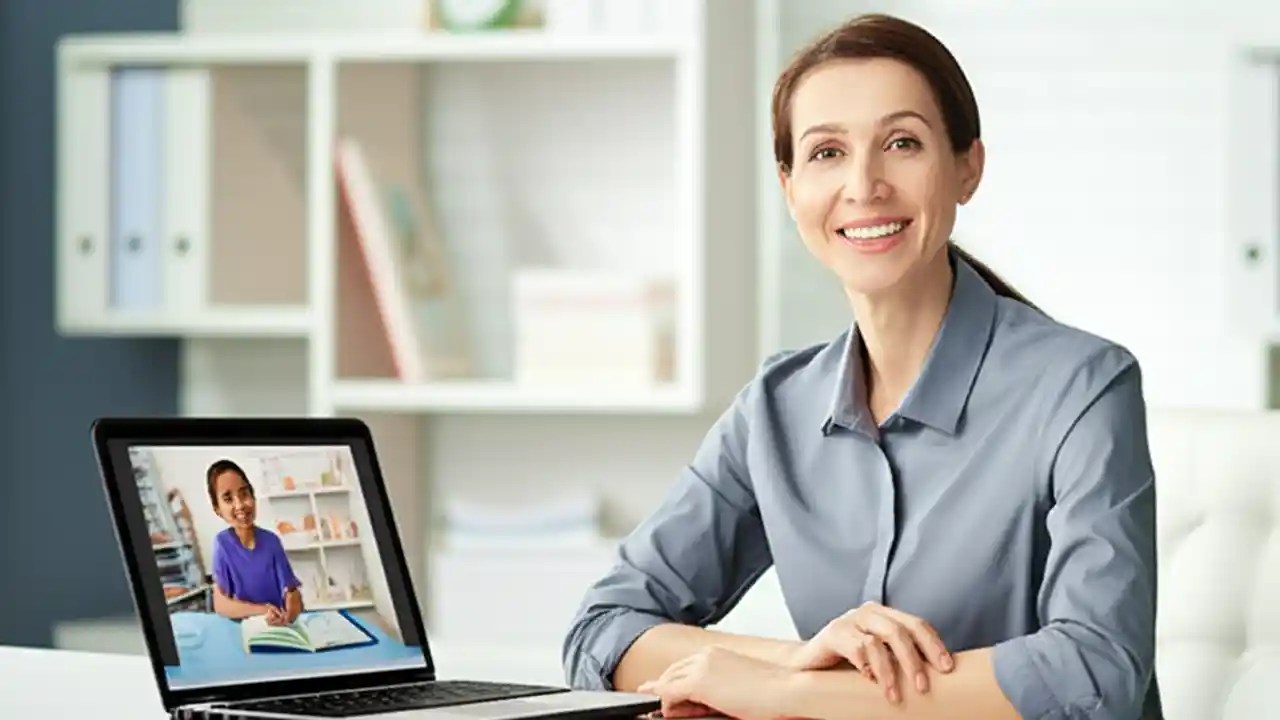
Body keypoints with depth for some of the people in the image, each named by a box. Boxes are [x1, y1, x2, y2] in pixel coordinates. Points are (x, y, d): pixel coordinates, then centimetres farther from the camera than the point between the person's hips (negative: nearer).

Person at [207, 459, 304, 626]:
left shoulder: (271, 540, 0)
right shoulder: (222, 543, -5)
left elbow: (291, 592, -1)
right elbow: (220, 604, -8)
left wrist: (291, 610, -23)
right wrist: (261, 610, -23)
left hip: (281, 624, 2)